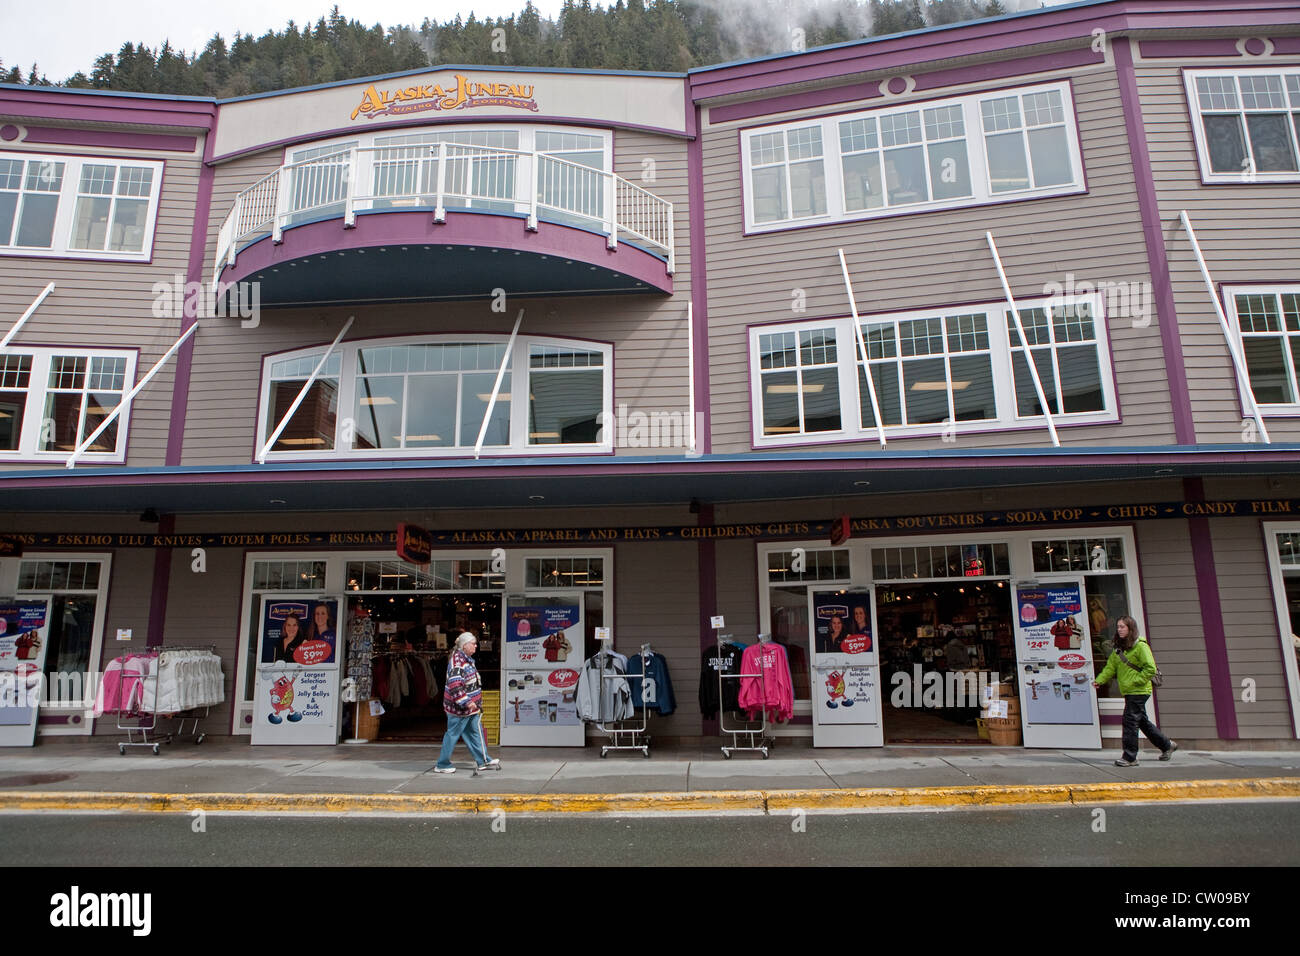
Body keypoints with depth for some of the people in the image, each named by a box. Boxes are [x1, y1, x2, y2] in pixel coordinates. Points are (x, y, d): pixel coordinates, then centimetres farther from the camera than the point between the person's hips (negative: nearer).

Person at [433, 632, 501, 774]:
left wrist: (477, 701, 24)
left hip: (470, 706, 10)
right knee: (453, 734, 1)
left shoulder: (467, 659, 12)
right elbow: (454, 685, -27)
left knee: (475, 733, 13)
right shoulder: (457, 660, -20)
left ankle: (483, 761, 19)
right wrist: (467, 702, -26)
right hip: (459, 708, -10)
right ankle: (442, 765, 14)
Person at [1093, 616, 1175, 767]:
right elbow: (1110, 668, 10)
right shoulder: (1118, 649, 13)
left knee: (1130, 721, -8)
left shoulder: (1140, 646, -11)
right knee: (1143, 722, 18)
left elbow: (1151, 668, -15)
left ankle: (1129, 757, -3)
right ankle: (1167, 745, 35)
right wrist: (1099, 680, -3)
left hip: (1138, 691, -8)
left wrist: (1135, 681, -19)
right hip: (1128, 692, 8)